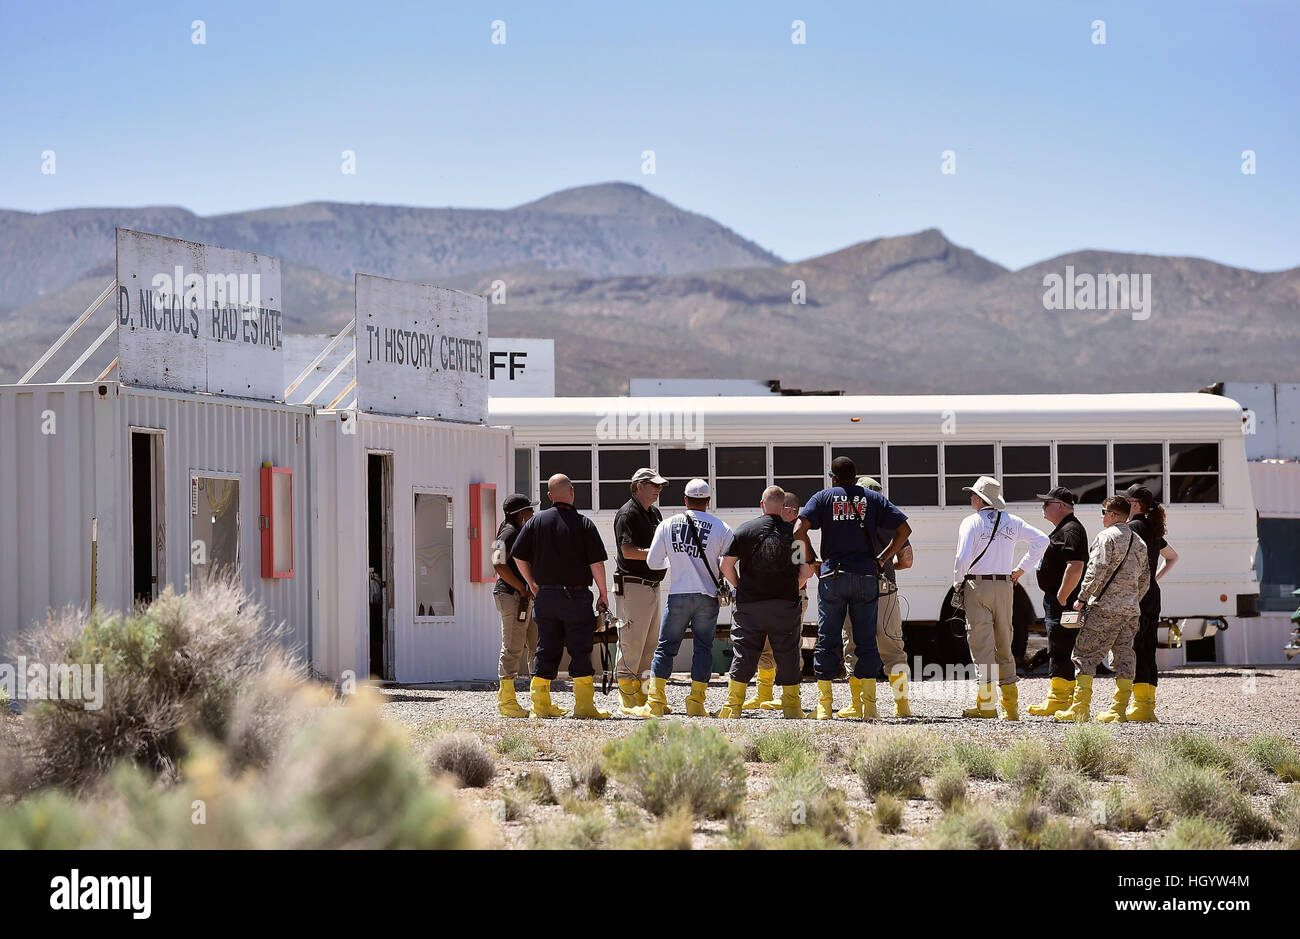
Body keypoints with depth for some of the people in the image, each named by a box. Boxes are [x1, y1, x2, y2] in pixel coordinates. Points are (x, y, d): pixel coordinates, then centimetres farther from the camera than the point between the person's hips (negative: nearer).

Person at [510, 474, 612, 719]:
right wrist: (603, 593, 2)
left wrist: (533, 586, 15)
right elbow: (596, 563, -8)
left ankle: (540, 704, 11)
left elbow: (519, 557, 5)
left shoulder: (536, 521, 4)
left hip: (545, 595, 4)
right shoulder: (584, 524, -6)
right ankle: (583, 705, -4)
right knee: (580, 649, 0)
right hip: (576, 596, -4)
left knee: (546, 649, 10)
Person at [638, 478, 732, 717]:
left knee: (665, 647, 7)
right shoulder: (720, 528, -3)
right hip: (707, 596, -1)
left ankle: (655, 701, 1)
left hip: (678, 596, 1)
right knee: (703, 647, 6)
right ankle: (696, 703, 0)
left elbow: (653, 562, 4)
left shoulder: (667, 525, 1)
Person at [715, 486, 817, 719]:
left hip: (749, 603, 0)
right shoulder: (794, 532, 0)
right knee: (787, 653, 7)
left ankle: (733, 705, 2)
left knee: (744, 652, 4)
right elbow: (807, 570, -1)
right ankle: (791, 705, 10)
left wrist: (739, 587, 13)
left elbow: (726, 564, 0)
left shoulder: (745, 530, 1)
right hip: (786, 604, 0)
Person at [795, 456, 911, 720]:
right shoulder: (874, 499, 10)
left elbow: (799, 529, -8)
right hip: (866, 577, 1)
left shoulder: (824, 497, 5)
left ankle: (824, 705, 2)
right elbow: (904, 529, 5)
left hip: (832, 576, -1)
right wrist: (882, 559, 10)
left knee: (828, 640, 4)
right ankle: (866, 705, 2)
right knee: (866, 641, 5)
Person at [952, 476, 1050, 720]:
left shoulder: (972, 522, -7)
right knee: (1004, 646, 14)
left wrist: (958, 581, 0)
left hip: (978, 586, -5)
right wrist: (1021, 568, 13)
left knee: (981, 645, -6)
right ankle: (1011, 706, 15)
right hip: (1005, 586, 5)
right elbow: (1041, 540, 12)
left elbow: (964, 557, -17)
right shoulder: (1011, 522, 10)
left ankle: (986, 704, -12)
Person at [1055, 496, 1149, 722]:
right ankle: (1118, 709, 6)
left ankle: (1080, 708, -9)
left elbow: (1097, 570, -15)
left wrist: (1082, 598, -10)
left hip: (1105, 607, -7)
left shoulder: (1107, 536, -7)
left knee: (1086, 654, -4)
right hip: (1131, 610, 7)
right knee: (1124, 655, 8)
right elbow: (1144, 578, 19)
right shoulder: (1139, 542, 16)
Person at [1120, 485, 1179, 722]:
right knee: (1147, 651, 9)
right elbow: (1172, 557, 33)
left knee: (1132, 650, -8)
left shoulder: (1134, 527, -9)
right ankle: (1148, 704, 9)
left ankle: (1141, 705, -13)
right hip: (1153, 595, 9)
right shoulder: (1153, 529, 17)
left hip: (1136, 595, -9)